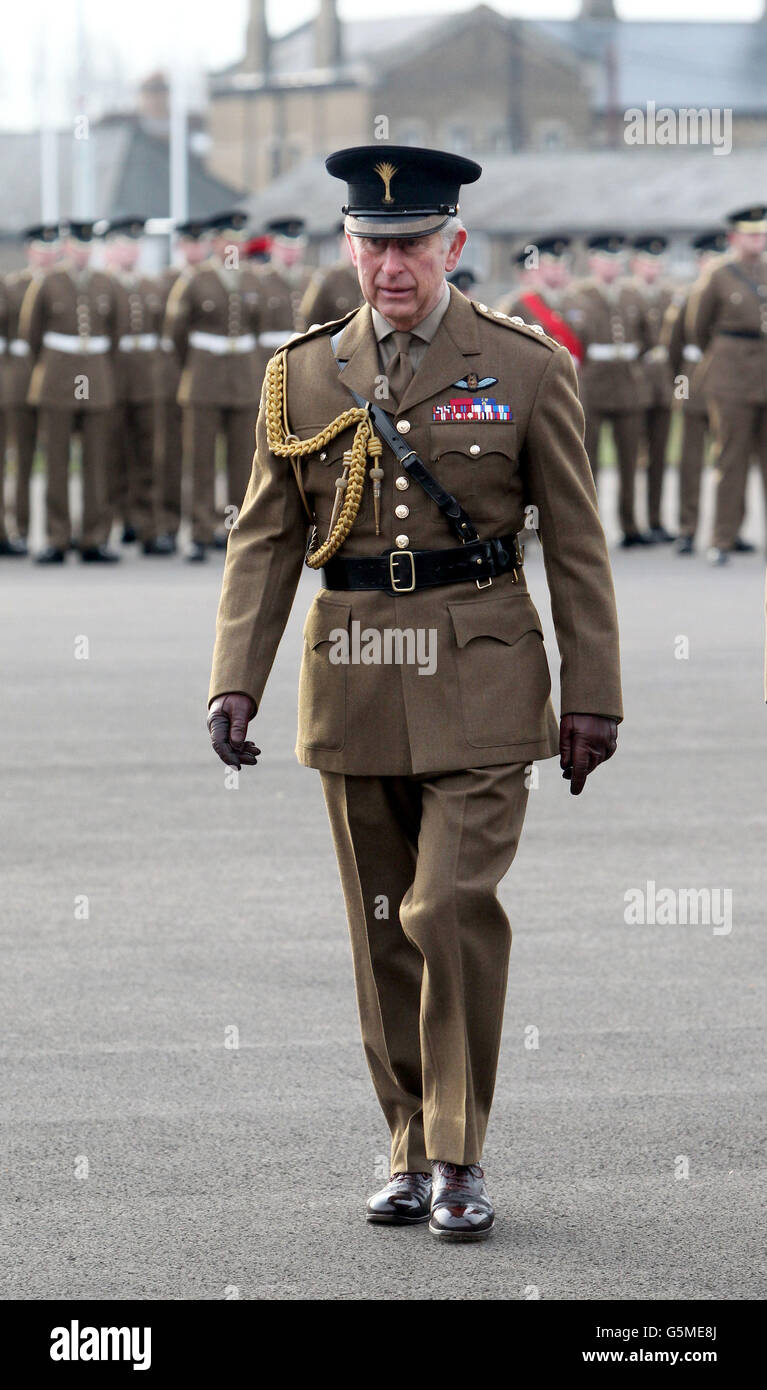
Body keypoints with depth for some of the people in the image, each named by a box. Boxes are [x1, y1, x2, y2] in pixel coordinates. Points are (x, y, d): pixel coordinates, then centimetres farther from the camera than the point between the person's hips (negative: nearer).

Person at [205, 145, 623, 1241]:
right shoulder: (300, 377, 6)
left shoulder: (528, 369, -1)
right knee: (384, 932, 8)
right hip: (353, 688, 3)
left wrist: (593, 696, -1)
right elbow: (265, 541, 8)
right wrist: (235, 681, -2)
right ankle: (415, 1153, 19)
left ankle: (460, 1156, -1)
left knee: (452, 910, -13)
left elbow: (576, 545, 2)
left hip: (479, 691, -3)